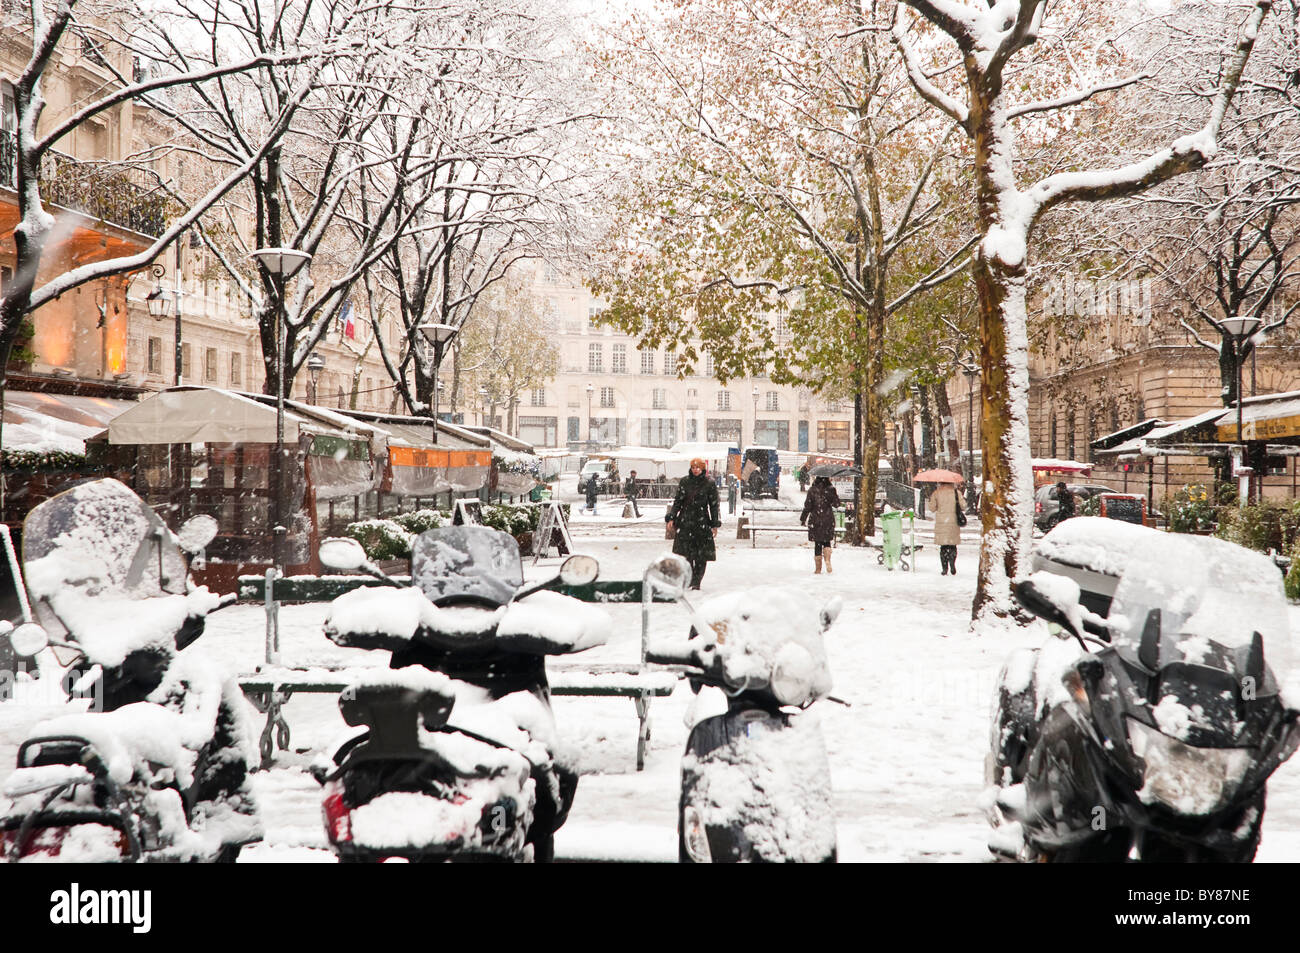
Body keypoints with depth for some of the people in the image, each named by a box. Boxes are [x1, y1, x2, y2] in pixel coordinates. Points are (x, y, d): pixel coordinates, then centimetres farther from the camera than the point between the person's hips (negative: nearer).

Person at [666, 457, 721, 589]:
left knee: (701, 554, -3)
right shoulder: (684, 481, 6)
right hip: (685, 521, 1)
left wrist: (715, 524, 1)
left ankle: (696, 581, 6)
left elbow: (714, 505, 5)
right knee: (685, 552, -2)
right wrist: (671, 518, 1)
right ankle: (688, 579, 11)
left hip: (702, 522, -1)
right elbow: (678, 501, 10)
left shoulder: (709, 484, 1)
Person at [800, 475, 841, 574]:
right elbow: (836, 504, -3)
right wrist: (837, 496, 14)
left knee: (817, 544, 6)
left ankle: (818, 568, 8)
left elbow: (807, 507, -4)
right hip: (828, 520, 0)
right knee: (827, 542, 14)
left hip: (815, 521, 0)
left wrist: (802, 519, 5)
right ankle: (827, 560, -10)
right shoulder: (831, 490, -5)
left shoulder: (812, 491, -4)